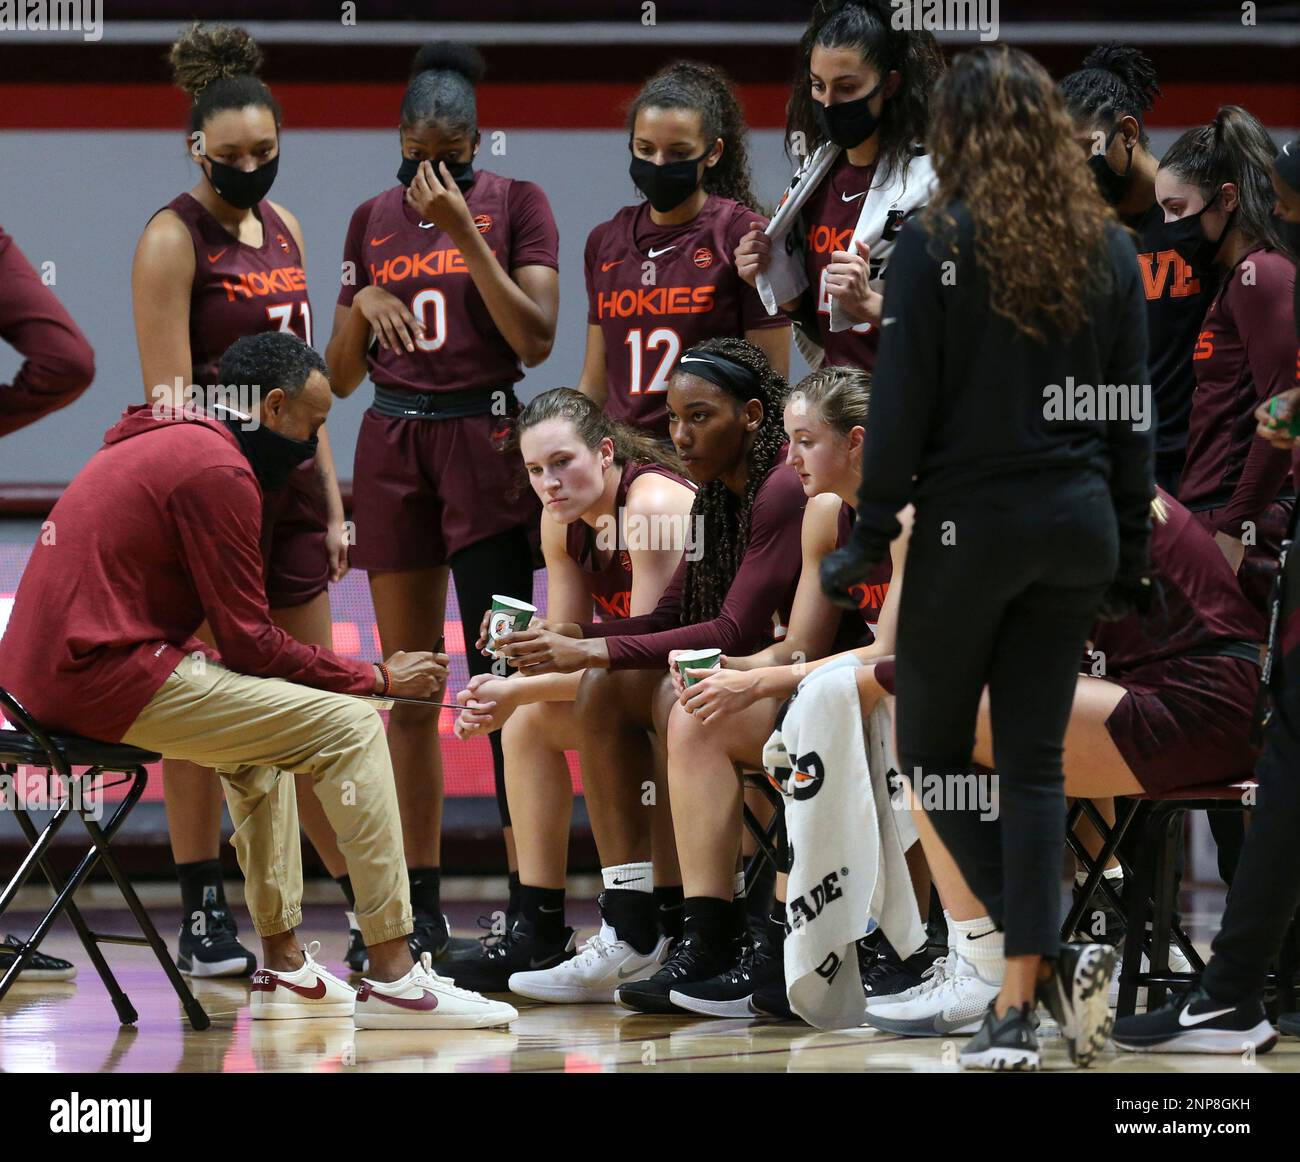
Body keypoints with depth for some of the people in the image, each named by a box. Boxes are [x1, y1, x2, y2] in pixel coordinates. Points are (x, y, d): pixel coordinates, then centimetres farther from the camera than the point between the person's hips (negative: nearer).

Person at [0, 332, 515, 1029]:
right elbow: (250, 644, -11)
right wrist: (378, 679, 1)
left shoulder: (153, 444, 22)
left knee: (260, 732, 30)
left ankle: (283, 967, 23)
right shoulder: (218, 469, -10)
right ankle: (393, 980, -10)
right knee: (349, 728, -8)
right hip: (110, 678, -10)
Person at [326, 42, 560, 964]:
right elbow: (342, 376, 15)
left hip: (483, 437, -4)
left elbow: (536, 337, -10)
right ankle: (421, 907, 9)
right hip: (392, 441, 5)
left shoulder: (516, 204, 0)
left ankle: (530, 901, -14)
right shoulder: (372, 220, 12)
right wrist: (363, 308, -5)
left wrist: (464, 232, -15)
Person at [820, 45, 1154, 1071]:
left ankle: (1050, 956, -5)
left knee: (933, 751, 9)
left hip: (971, 525, -4)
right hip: (1078, 526, 4)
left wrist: (870, 537, -3)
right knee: (1034, 762, 8)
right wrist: (1131, 553, 14)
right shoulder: (1108, 247, 4)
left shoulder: (937, 244, -10)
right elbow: (1132, 413, 7)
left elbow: (902, 408, -11)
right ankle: (1019, 1004, 3)